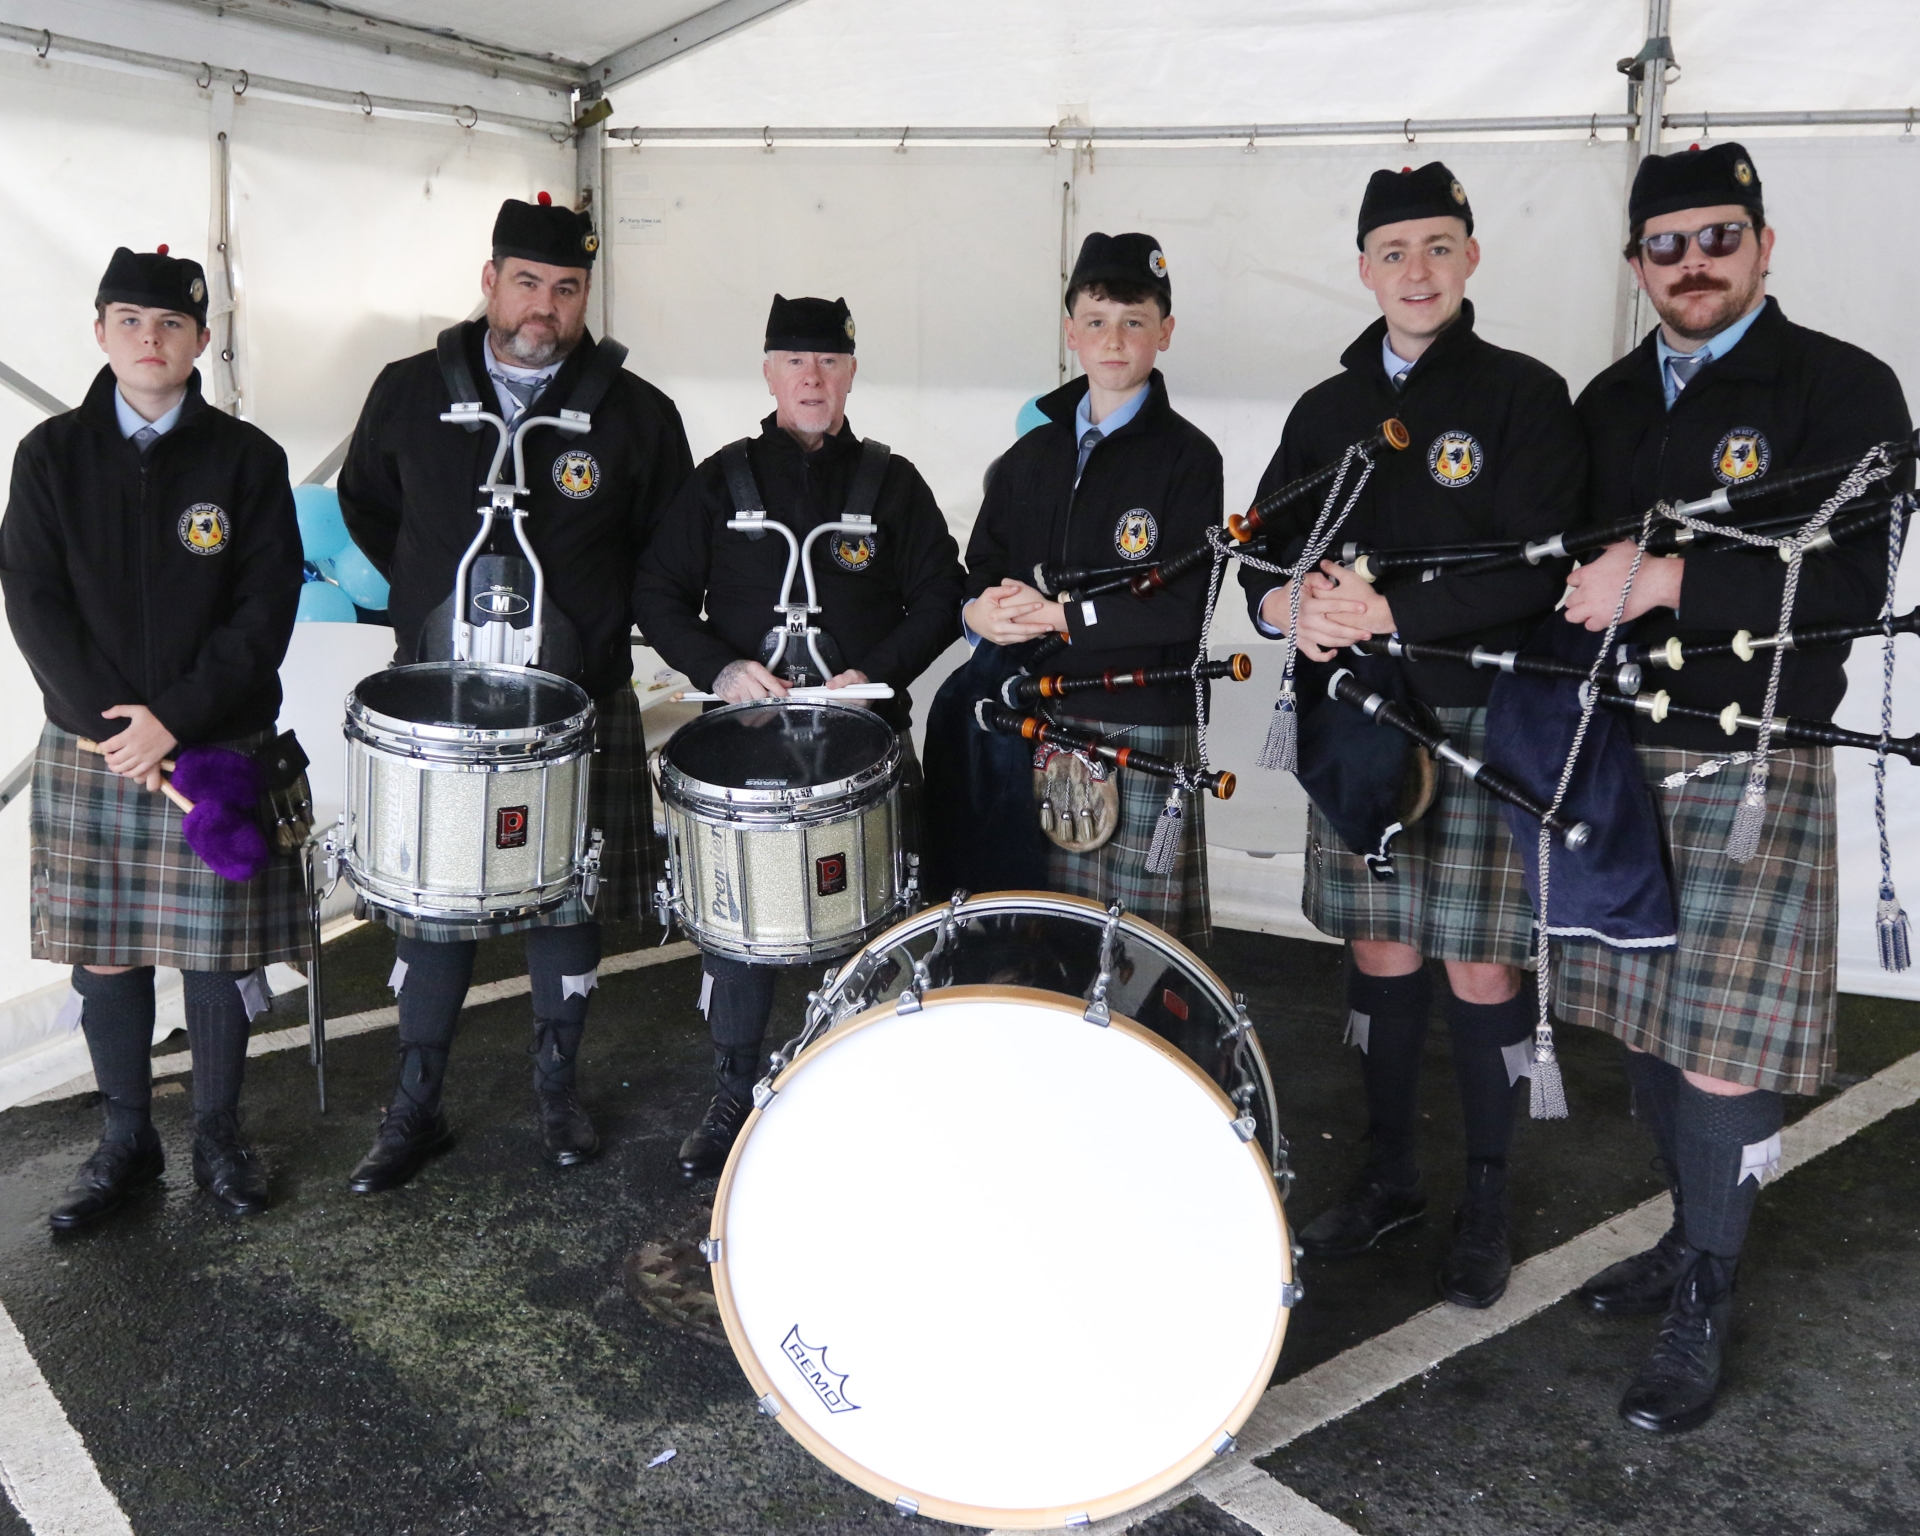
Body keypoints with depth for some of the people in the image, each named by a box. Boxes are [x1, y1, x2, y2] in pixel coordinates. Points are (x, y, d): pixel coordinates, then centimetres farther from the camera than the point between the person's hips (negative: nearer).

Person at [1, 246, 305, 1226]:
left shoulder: (246, 458, 0)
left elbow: (266, 609, -6)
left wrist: (175, 718, -14)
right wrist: (113, 721, -12)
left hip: (216, 747, -1)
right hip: (89, 745, 2)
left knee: (215, 950, 5)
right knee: (104, 953, 7)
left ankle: (218, 1136, 23)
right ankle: (127, 1142, 23)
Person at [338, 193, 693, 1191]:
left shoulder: (635, 414, -2)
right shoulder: (410, 394, 2)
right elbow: (364, 506, 18)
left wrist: (606, 619, 2)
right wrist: (436, 596, 12)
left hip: (580, 706, -1)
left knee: (570, 901, 9)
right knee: (430, 903, 7)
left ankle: (559, 1093, 27)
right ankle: (416, 1109, 22)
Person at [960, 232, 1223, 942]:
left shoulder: (1187, 456, -4)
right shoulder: (1033, 453, 13)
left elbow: (1186, 606, -13)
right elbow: (983, 567, 17)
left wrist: (1062, 615, -15)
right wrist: (984, 611, -6)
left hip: (1144, 729, -4)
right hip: (1040, 723, 5)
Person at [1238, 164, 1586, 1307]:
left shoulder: (1524, 395, -3)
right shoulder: (1326, 411, 12)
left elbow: (1538, 568, -14)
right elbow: (1266, 549, 10)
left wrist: (1392, 612, -22)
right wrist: (1287, 605, -13)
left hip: (1483, 722, -4)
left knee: (1482, 966, 2)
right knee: (1381, 950, 12)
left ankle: (1488, 1207, 20)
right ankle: (1392, 1177, 30)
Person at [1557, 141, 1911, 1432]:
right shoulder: (1609, 402, 14)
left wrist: (1663, 582, -20)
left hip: (1751, 764, -5)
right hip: (1618, 752, 5)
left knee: (1722, 1043, -4)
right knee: (1645, 1021, 11)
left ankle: (1702, 1316, 9)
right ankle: (1694, 1240, 30)